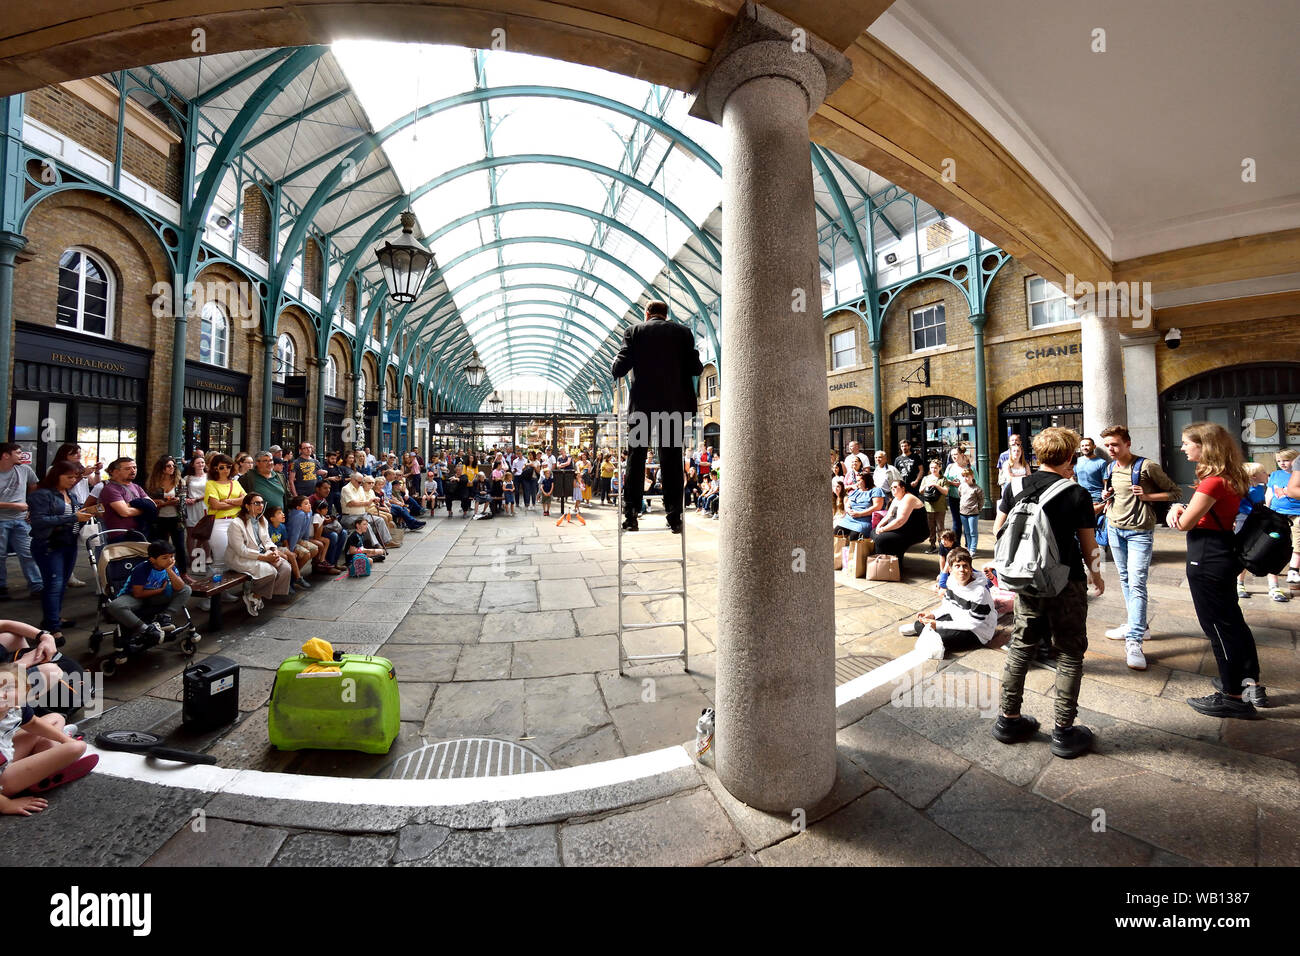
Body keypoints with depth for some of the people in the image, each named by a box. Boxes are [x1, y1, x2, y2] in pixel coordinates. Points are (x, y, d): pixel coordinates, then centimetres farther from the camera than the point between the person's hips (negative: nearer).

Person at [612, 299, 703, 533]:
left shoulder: (634, 331, 5)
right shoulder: (683, 332, 8)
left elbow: (619, 369, -3)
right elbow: (695, 368, 2)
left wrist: (616, 362, 20)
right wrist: (701, 365, 25)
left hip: (642, 403, -1)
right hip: (675, 404, 1)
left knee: (636, 458, 5)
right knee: (672, 460, 4)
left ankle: (631, 515, 3)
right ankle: (674, 516, 3)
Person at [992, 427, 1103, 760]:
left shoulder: (1015, 488, -3)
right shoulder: (1077, 495, -11)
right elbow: (1088, 545, -4)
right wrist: (1096, 576, 13)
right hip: (1067, 586, -3)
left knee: (1020, 648, 15)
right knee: (1070, 655, 11)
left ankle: (1008, 719, 24)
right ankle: (1064, 732, 17)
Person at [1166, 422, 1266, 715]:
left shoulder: (1214, 481, -23)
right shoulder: (1229, 477, 9)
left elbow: (1185, 524, -21)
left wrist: (1178, 511, 1)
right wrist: (1178, 508, -7)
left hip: (1207, 560, -10)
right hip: (1223, 555, 10)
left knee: (1219, 626, 2)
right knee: (1232, 621, 20)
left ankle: (1234, 697, 14)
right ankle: (1252, 684, 33)